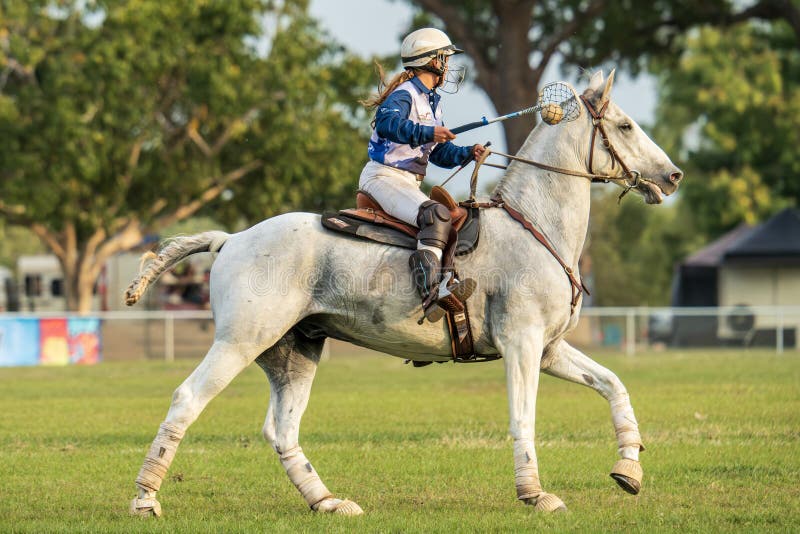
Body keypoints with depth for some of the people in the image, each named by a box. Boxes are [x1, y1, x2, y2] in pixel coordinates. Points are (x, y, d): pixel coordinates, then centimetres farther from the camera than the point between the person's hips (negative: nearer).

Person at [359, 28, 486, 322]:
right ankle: (432, 289, -45)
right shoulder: (404, 95, -9)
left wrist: (467, 153, 7)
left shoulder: (432, 103, 22)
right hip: (384, 176, -11)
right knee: (436, 214, -31)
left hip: (409, 182, 11)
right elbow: (386, 123, -31)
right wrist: (426, 133, -41)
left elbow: (441, 153, 25)